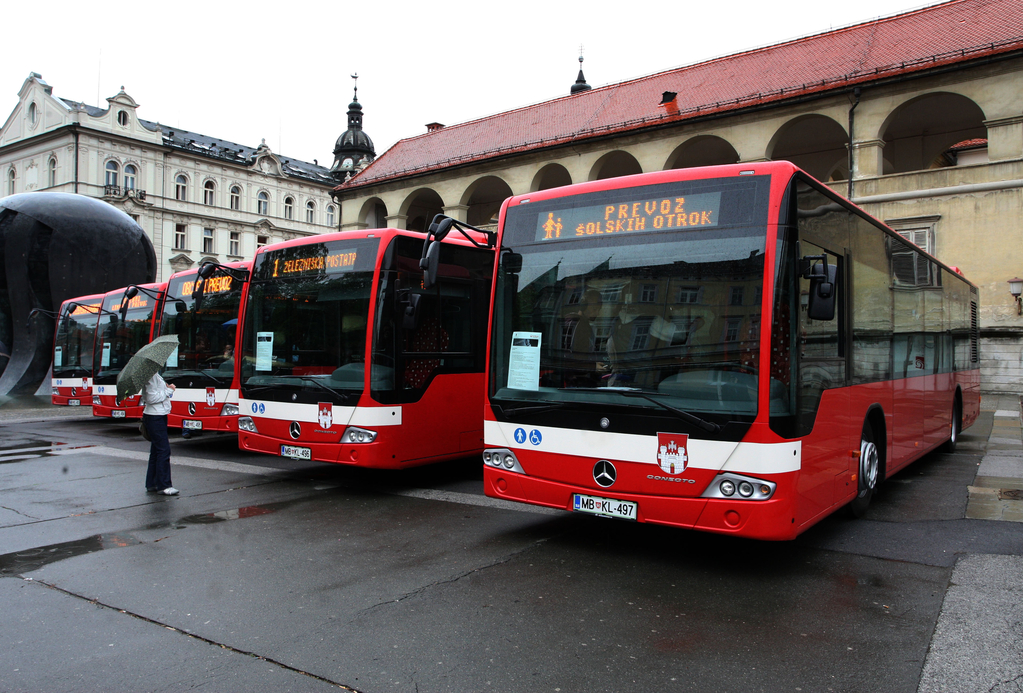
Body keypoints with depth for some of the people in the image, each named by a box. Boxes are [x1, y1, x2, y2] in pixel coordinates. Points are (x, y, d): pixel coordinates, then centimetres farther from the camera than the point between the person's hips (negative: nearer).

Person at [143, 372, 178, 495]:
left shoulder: (155, 375, 14)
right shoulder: (151, 376, -16)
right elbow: (152, 398, -21)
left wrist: (167, 389, 8)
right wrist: (169, 390, -14)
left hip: (159, 416, 10)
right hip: (154, 417, -10)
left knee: (156, 450, 13)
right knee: (163, 450, -9)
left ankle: (151, 484, 20)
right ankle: (163, 485, -6)